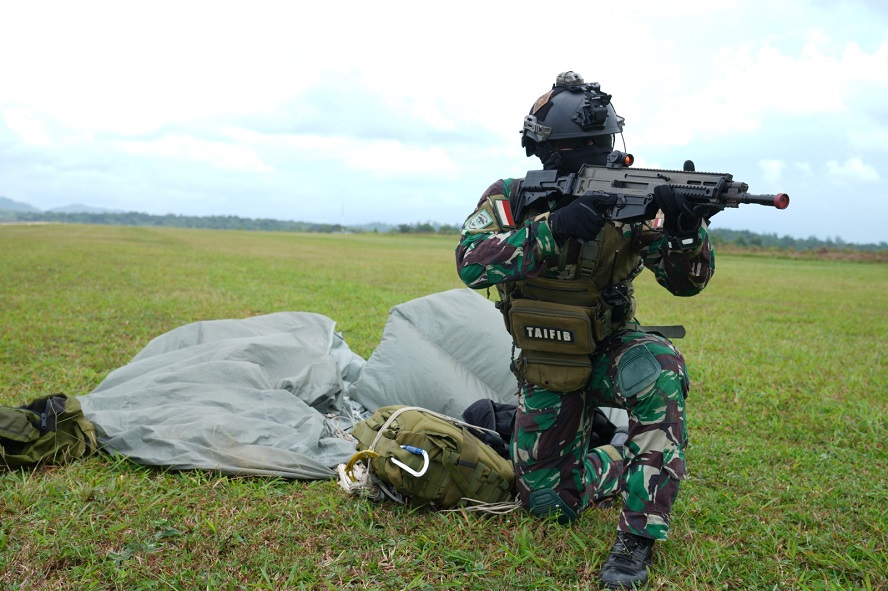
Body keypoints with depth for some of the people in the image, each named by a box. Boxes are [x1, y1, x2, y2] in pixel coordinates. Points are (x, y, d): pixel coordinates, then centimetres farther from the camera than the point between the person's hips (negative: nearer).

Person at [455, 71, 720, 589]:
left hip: (610, 352, 0)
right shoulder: (511, 199, -10)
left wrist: (686, 230, -36)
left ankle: (639, 538, -23)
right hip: (547, 370, 1)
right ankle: (628, 460, 31)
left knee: (659, 366, -36)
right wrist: (552, 230, -40)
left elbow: (686, 282, -13)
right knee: (546, 500, 1)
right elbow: (471, 264, -28)